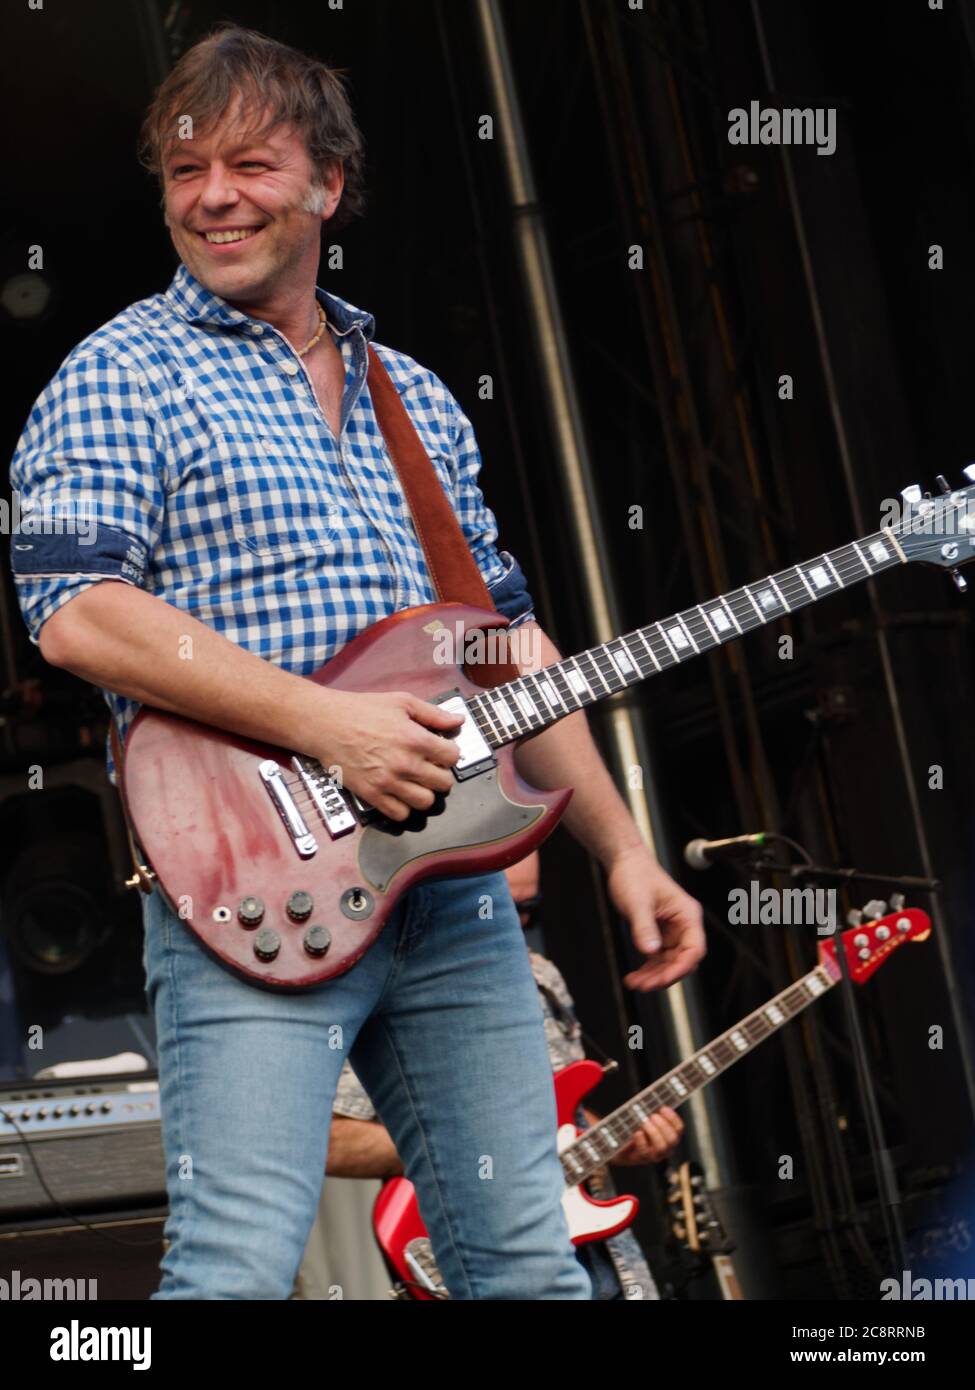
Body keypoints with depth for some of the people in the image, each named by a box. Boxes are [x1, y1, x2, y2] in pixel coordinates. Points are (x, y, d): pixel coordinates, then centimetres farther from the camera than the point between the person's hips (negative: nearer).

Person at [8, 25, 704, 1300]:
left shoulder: (415, 398, 19)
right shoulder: (122, 375, 1)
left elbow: (507, 637, 20)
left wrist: (620, 845, 12)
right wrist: (325, 723, -19)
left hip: (455, 881, 6)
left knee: (528, 1264, 7)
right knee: (241, 1264, -14)